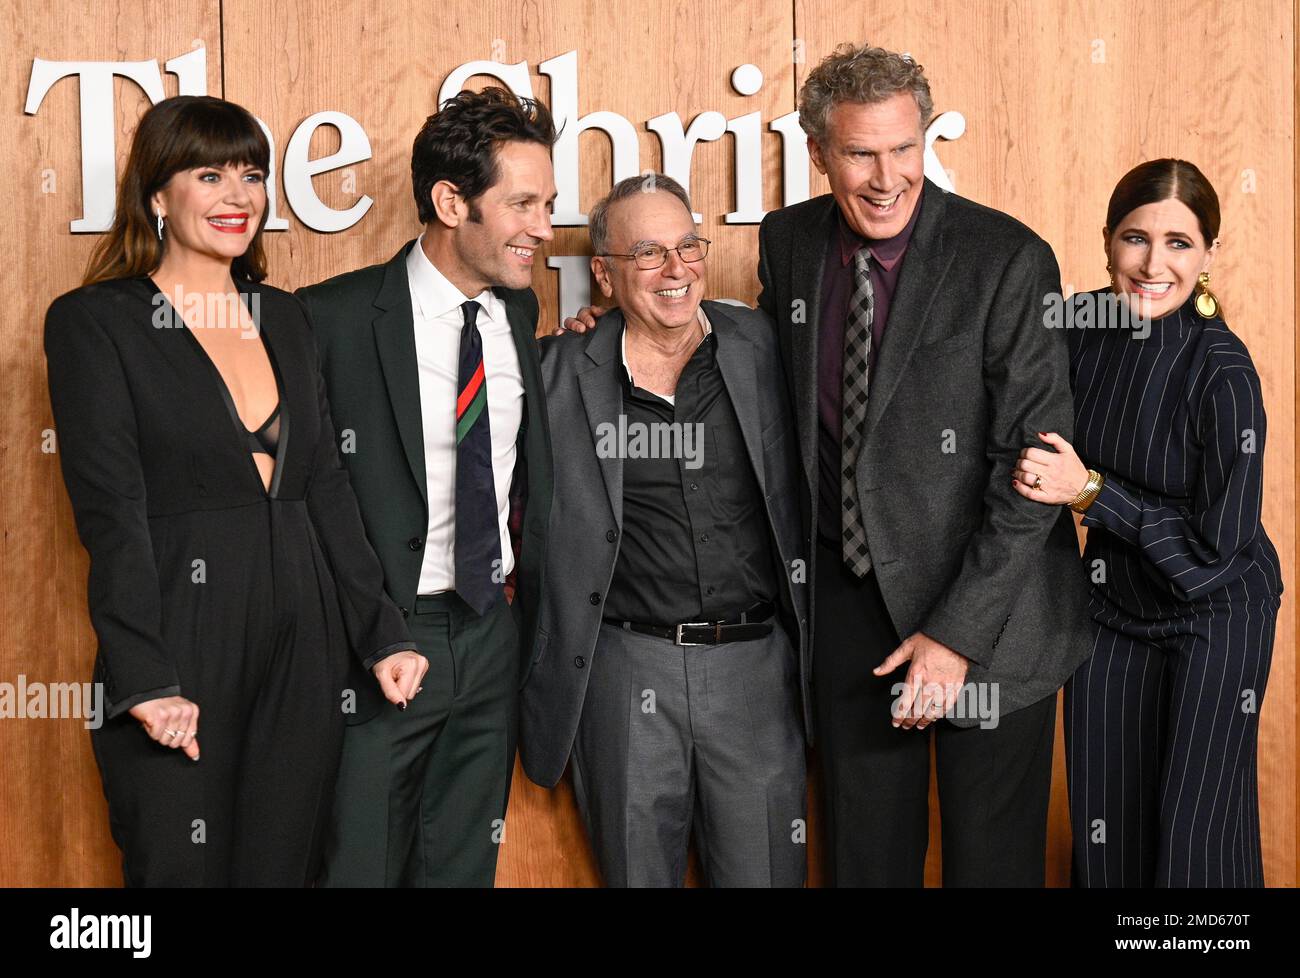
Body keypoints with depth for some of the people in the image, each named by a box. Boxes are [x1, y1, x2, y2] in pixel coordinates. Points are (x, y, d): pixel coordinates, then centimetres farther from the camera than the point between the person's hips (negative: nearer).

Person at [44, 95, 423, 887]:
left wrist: (383, 635, 5)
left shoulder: (284, 316, 13)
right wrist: (147, 681, -18)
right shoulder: (94, 322, -4)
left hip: (303, 645, 5)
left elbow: (327, 485, 11)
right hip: (180, 643, -5)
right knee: (184, 867, 4)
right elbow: (111, 511, -11)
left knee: (285, 863, 12)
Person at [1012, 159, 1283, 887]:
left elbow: (1221, 541, -22)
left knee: (1194, 833, 4)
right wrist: (1045, 476, -11)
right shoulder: (1082, 324, -9)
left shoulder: (1222, 371, -24)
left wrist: (1090, 492, -23)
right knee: (1103, 821, 14)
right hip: (1113, 600, 5)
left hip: (1213, 614, -5)